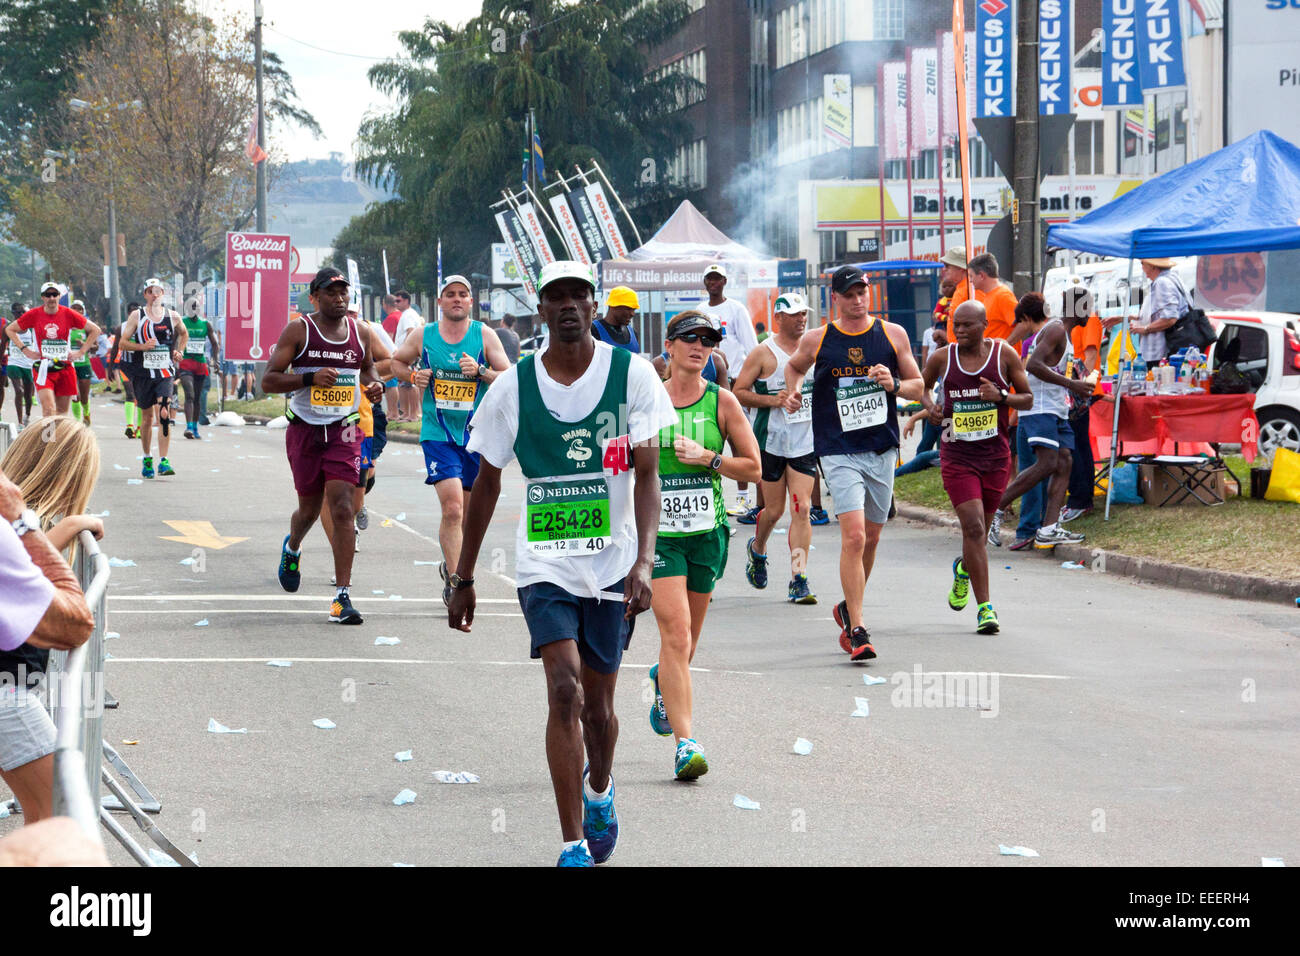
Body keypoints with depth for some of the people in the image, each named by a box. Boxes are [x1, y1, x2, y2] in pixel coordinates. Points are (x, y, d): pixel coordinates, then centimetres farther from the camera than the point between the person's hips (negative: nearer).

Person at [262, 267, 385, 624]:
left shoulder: (361, 331, 5)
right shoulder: (298, 330, -5)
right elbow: (268, 381, -8)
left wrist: (375, 385, 2)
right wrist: (311, 378, -22)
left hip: (344, 431, 1)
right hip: (305, 430, -1)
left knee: (342, 509, -13)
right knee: (310, 509, 13)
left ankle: (342, 596, -13)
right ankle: (292, 548, 51)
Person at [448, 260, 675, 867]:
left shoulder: (632, 374, -5)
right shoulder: (514, 387, -3)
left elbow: (646, 475, -8)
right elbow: (487, 483, 7)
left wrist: (644, 561, -22)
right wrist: (463, 578, 9)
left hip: (612, 563, 1)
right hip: (544, 565, -1)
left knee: (597, 702, 12)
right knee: (564, 691, -17)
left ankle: (599, 791, 45)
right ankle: (574, 846, -14)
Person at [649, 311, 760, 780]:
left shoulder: (722, 402, 2)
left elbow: (753, 468, 4)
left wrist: (708, 458, -11)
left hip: (707, 530, 2)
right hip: (657, 530, -2)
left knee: (687, 639, 14)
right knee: (676, 633, -15)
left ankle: (665, 679, 50)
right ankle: (685, 743, -17)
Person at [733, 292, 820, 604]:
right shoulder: (764, 353, -4)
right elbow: (739, 391, -6)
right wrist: (772, 400, -18)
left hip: (806, 441, 3)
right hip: (771, 441, -3)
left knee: (802, 509, -9)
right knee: (774, 510, 5)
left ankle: (798, 580, -11)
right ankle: (757, 549, 38)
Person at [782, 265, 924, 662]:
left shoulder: (892, 334, 4)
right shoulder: (816, 340, 1)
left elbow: (918, 387, 9)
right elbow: (794, 366, 22)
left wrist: (894, 384, -11)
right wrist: (793, 391, 3)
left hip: (882, 450, 3)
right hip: (838, 452, -3)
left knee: (871, 538, 13)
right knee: (854, 536, -16)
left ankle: (849, 608, 37)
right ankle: (857, 631, -14)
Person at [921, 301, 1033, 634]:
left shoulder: (1004, 354, -2)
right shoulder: (942, 358, 0)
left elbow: (1028, 399, 4)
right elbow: (923, 386, 19)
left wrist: (1000, 396, -16)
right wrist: (929, 404, -3)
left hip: (995, 456, 1)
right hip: (956, 456, -1)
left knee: (979, 528, 14)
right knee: (973, 527, -15)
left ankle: (964, 569, 49)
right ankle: (984, 608, -13)